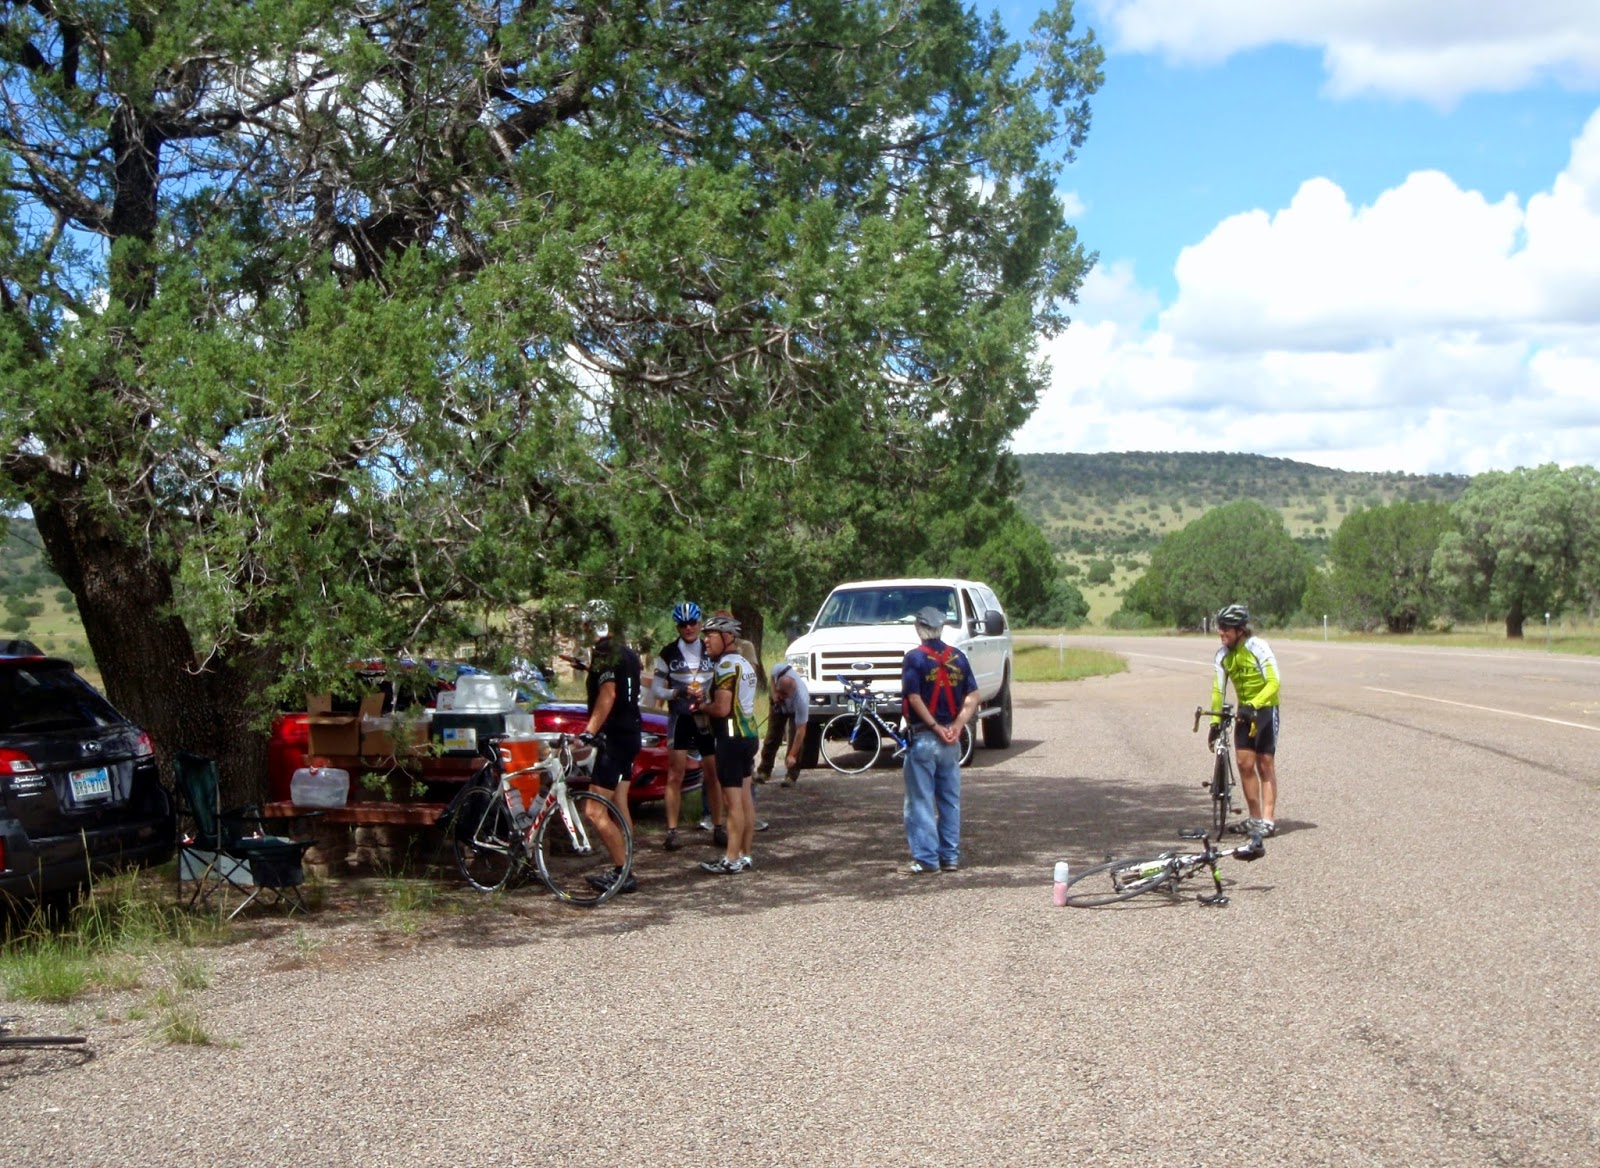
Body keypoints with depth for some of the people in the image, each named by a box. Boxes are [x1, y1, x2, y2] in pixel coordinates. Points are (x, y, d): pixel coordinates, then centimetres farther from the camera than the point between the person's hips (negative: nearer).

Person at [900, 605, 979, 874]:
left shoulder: (915, 658, -8)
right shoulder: (958, 657, 6)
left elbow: (914, 698, -17)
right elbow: (972, 697, 1)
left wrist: (935, 727, -12)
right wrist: (956, 726, -7)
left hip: (923, 738, -5)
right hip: (951, 740, 5)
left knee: (920, 801, 1)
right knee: (950, 800, 12)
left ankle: (926, 857, -1)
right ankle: (951, 856, 15)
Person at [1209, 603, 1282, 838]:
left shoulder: (1259, 648, -18)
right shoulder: (1223, 654, -2)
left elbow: (1273, 683, -23)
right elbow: (1218, 689, 0)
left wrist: (1253, 705, -34)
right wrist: (1215, 722, -6)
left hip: (1265, 709, -5)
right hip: (1244, 712, 5)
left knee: (1265, 765, -4)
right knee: (1245, 764, 1)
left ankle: (1268, 820, -2)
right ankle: (1255, 818, 11)